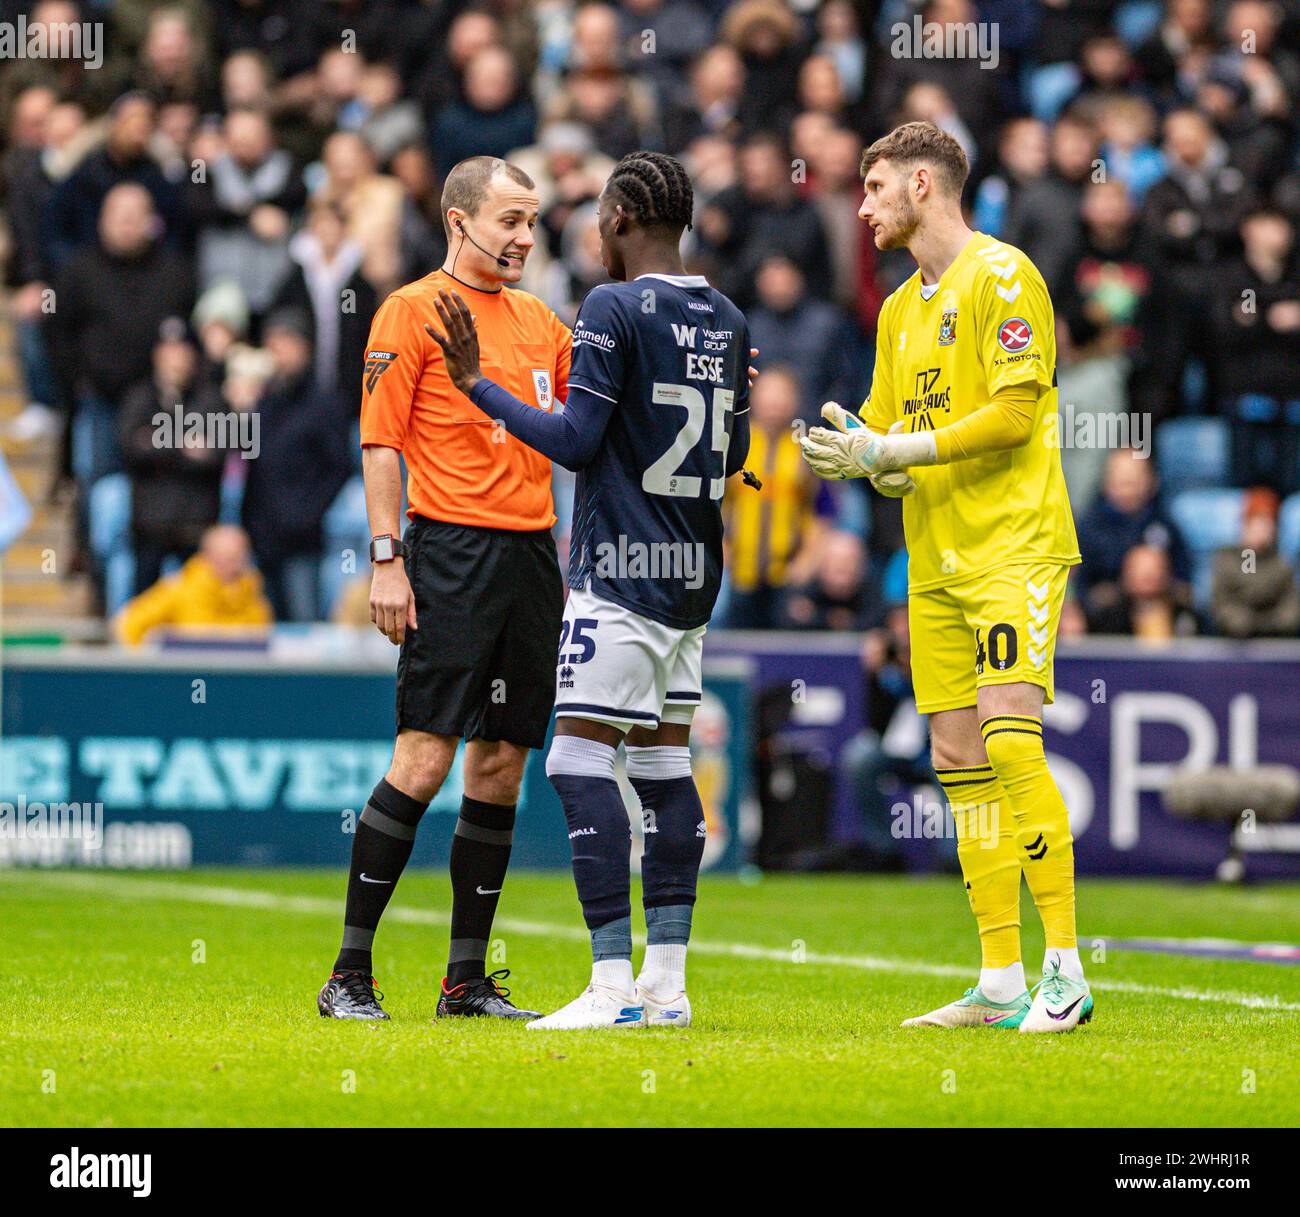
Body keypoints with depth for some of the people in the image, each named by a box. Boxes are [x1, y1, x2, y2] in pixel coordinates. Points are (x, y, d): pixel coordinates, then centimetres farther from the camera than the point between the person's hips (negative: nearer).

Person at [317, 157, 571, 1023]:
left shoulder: (541, 322, 18)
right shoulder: (414, 310, -1)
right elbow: (381, 440, -5)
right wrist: (387, 559, -13)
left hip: (532, 553, 7)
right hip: (453, 552, -6)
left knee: (503, 764, 6)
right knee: (425, 757, -11)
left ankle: (468, 980, 11)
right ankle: (351, 974, -6)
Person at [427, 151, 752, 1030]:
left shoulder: (615, 310, -11)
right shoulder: (729, 322, 12)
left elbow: (575, 441, -15)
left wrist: (478, 384, -6)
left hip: (620, 570, -8)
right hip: (694, 568, 8)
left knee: (582, 760, -7)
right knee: (665, 760, 11)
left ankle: (615, 984, -13)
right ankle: (668, 982, 9)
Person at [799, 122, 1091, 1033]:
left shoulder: (1001, 275, -6)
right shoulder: (901, 309, 20)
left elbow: (1015, 412, -15)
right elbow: (884, 426, 22)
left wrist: (897, 450, -15)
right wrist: (861, 456, -1)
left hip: (1013, 548, -8)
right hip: (935, 563, 8)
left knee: (1009, 742, -16)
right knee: (958, 761, 4)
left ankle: (1066, 973, -14)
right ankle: (1001, 984, 7)